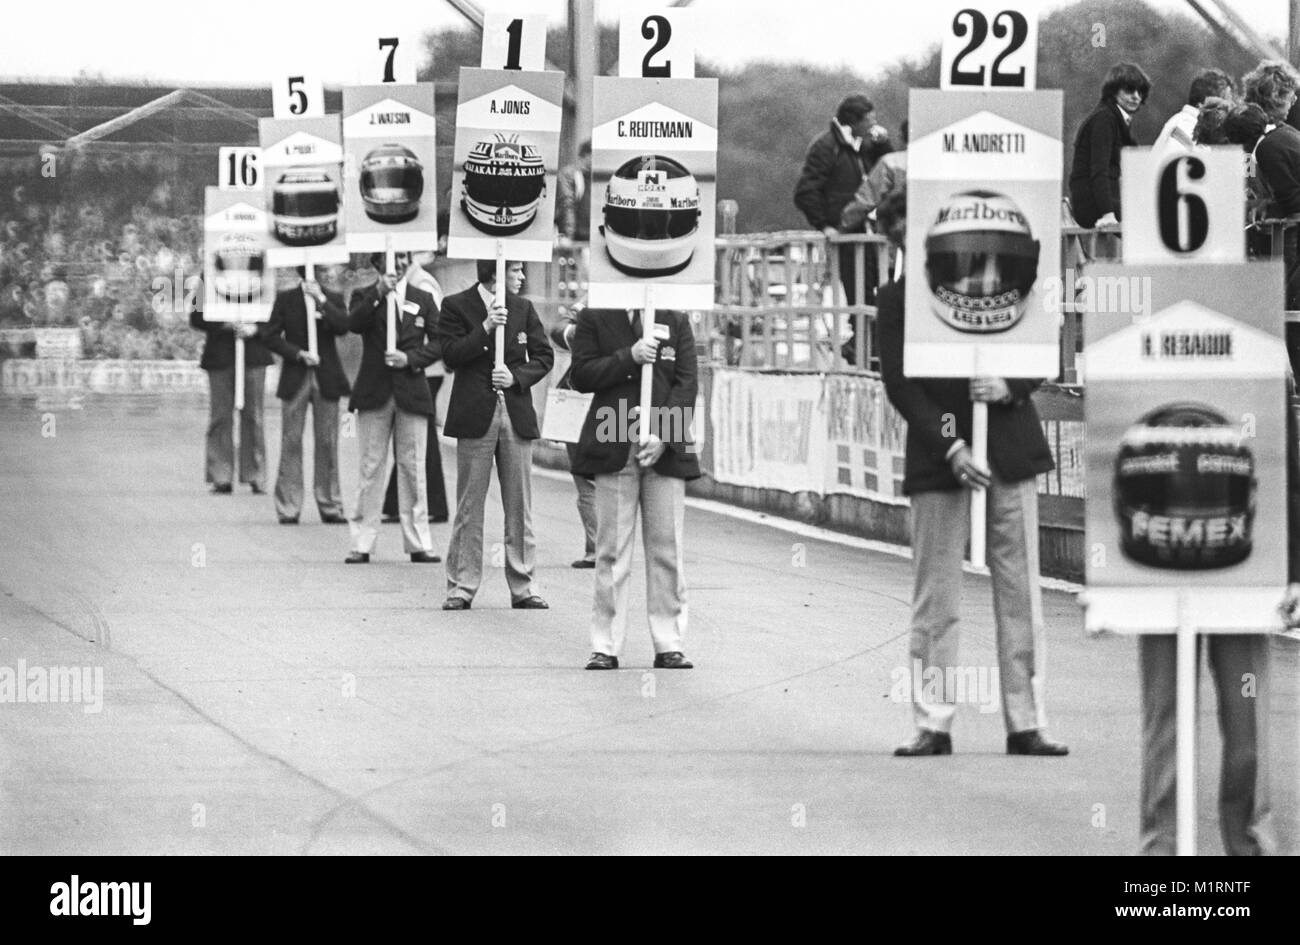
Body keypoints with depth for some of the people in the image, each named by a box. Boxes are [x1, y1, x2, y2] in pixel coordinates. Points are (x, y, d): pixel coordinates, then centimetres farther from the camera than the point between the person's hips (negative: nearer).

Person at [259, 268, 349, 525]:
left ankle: (330, 506, 7)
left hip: (326, 378, 1)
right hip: (295, 378, -1)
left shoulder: (333, 299, 8)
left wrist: (321, 299, -15)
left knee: (327, 443, 2)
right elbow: (269, 335, 1)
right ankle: (288, 509, 0)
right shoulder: (286, 299, 5)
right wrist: (298, 354, -10)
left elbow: (343, 327, -9)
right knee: (291, 443, -3)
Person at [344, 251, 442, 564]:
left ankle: (418, 543, 4)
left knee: (412, 469, 1)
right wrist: (379, 294, -24)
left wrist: (411, 359, -9)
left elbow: (439, 342, 6)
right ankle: (362, 543, 2)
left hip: (411, 393, 1)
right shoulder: (364, 297, 7)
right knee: (371, 469, 0)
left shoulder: (423, 300, 11)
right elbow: (354, 324, -13)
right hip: (374, 394, -1)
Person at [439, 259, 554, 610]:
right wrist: (486, 328, -18)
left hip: (517, 415, 3)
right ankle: (462, 587, 4)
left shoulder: (523, 308, 11)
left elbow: (544, 356, 9)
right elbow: (451, 354, -10)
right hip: (475, 416, -3)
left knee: (520, 508, 4)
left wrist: (517, 377, -8)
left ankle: (522, 587, 8)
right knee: (469, 507, -1)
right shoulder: (456, 307, 0)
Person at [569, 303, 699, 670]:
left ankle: (669, 645, 6)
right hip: (613, 452, -1)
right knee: (612, 550, -1)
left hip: (664, 450, 1)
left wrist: (662, 436, -9)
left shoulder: (675, 320, 9)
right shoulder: (594, 319, 7)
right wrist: (629, 357, -13)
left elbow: (686, 383, 3)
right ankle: (605, 646, 3)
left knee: (667, 549, 1)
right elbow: (581, 375, -1)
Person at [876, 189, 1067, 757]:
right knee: (935, 597, -3)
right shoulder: (896, 300, 5)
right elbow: (899, 384, -3)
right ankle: (932, 724, 1)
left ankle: (1026, 723, 4)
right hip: (938, 455, -1)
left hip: (1010, 449, 1)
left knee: (1020, 592, 1)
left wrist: (1011, 386, -10)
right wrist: (950, 448, -14)